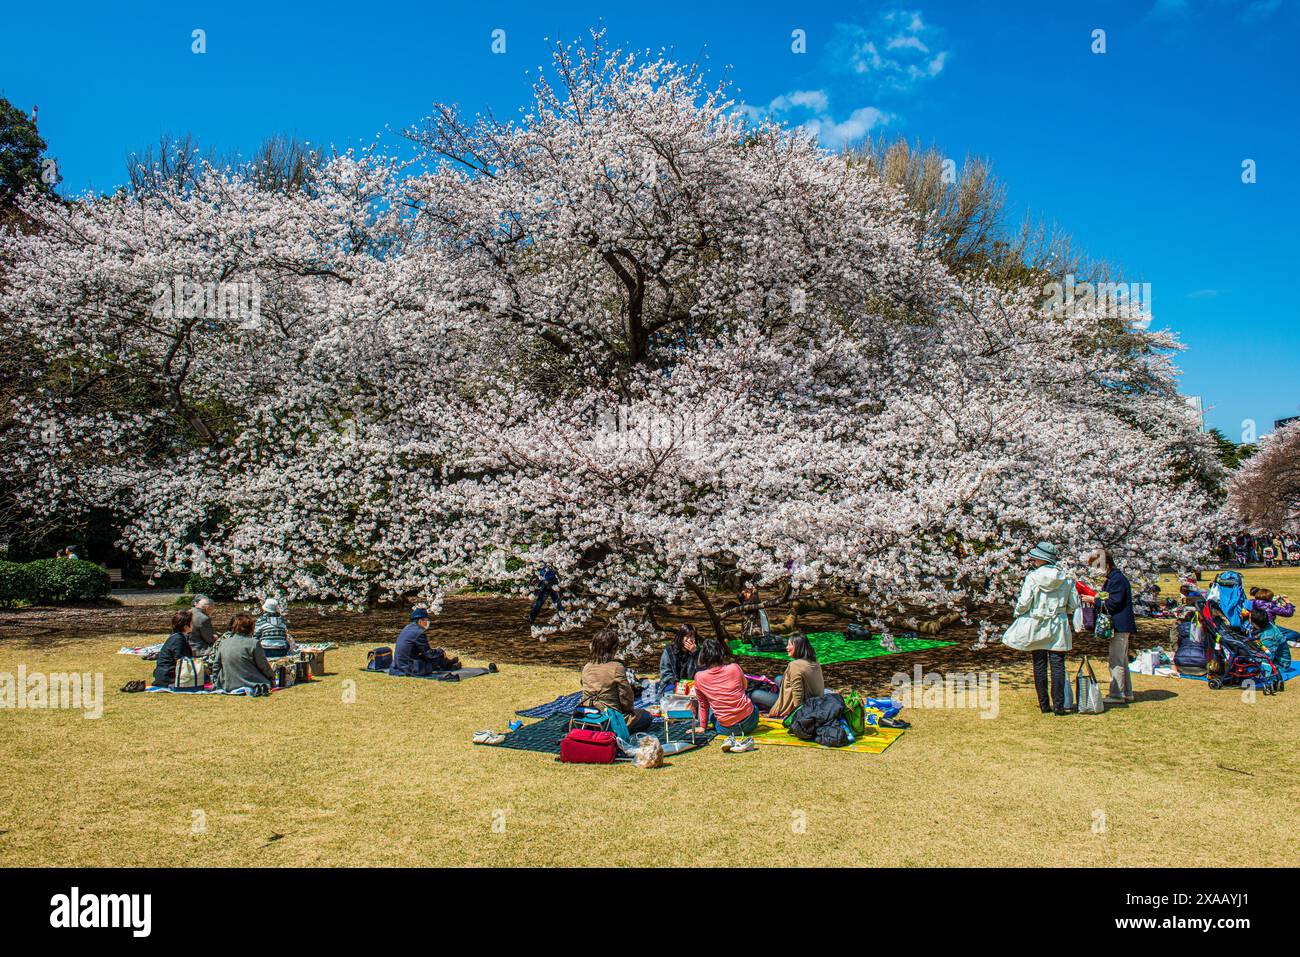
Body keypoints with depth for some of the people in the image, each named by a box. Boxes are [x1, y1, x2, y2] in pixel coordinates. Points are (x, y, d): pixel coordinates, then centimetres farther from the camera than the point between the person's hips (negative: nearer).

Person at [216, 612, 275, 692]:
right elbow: (264, 667, -4)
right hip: (250, 685, -6)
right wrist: (272, 677, 14)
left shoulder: (223, 643, 3)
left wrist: (217, 684, 26)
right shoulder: (254, 643, -13)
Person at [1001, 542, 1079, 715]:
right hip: (1058, 627, 2)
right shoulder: (1066, 579, 0)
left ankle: (1044, 704, 11)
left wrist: (1018, 613, 8)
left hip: (1036, 626, -1)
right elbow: (1074, 604, 5)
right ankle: (1058, 705, -1)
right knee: (1058, 666, 2)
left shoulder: (1032, 577, -10)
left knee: (1039, 666, 7)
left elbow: (1024, 602, -11)